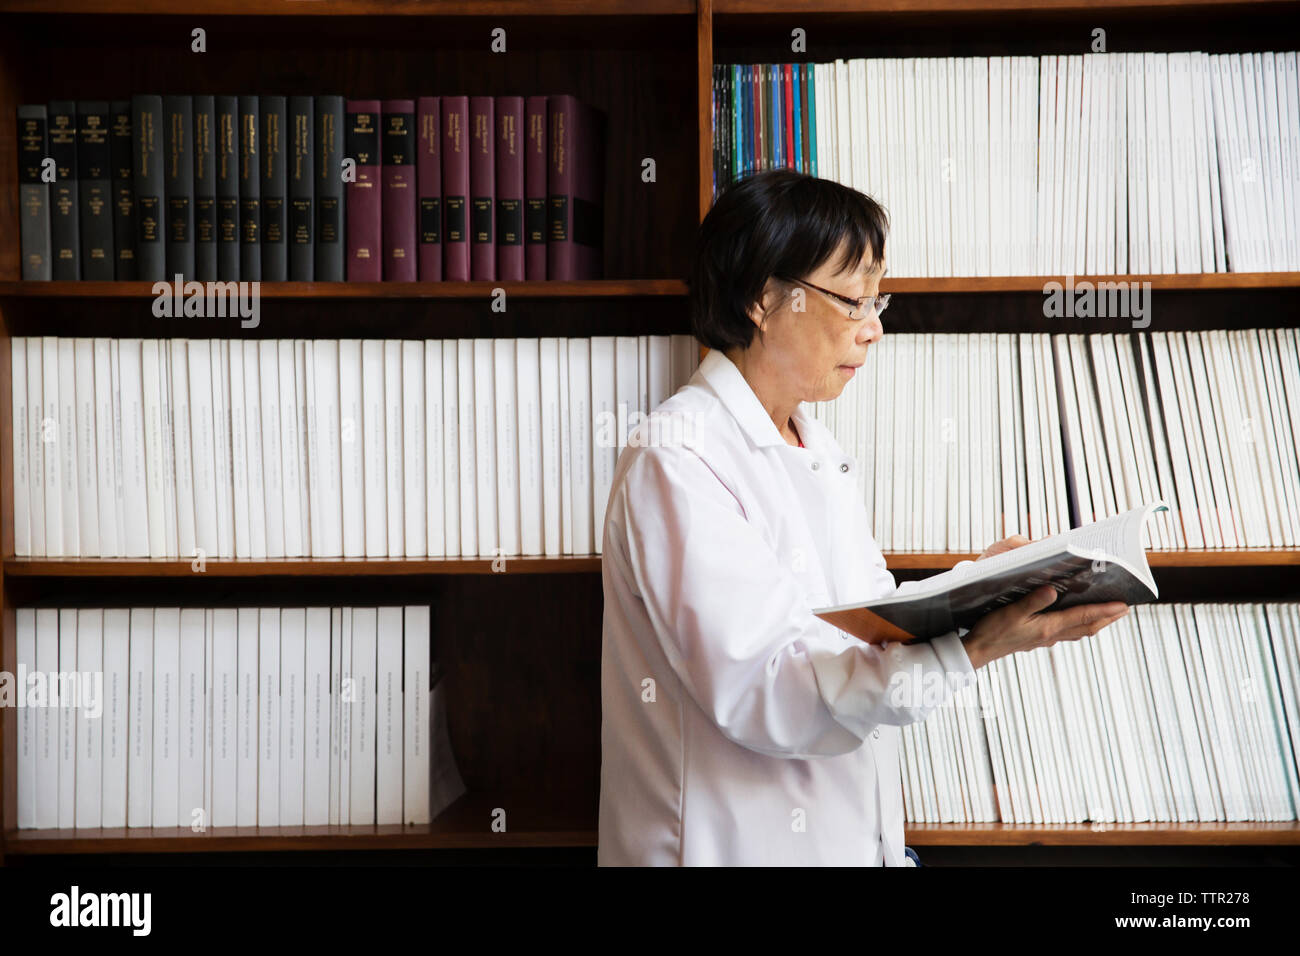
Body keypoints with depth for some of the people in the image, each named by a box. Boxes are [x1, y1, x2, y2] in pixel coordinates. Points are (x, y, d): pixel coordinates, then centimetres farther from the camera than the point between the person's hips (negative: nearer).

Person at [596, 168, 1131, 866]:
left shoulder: (817, 449, 12)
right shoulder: (675, 460, -17)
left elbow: (872, 628, 11)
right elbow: (762, 691, -25)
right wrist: (970, 650, -29)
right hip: (732, 843, -8)